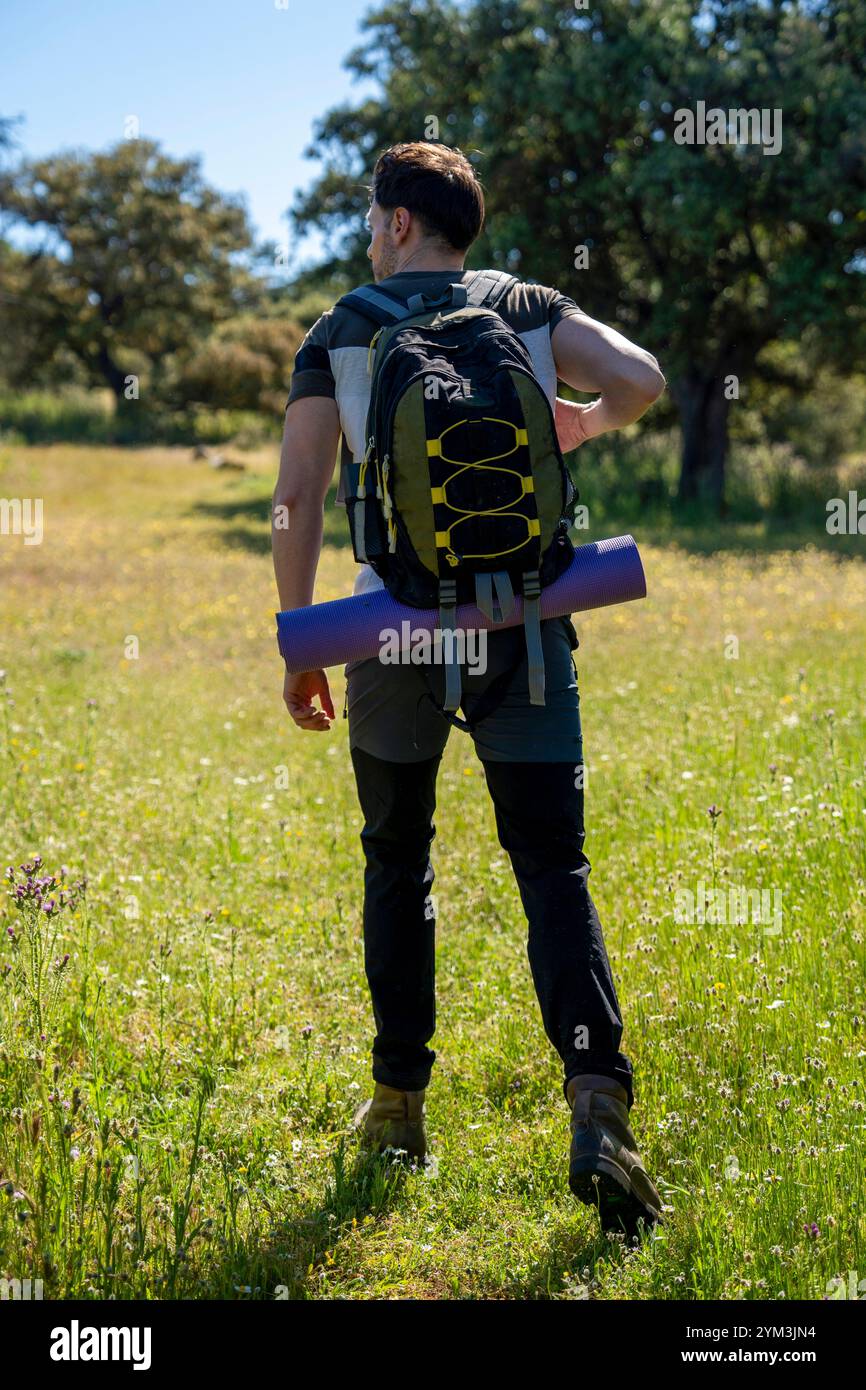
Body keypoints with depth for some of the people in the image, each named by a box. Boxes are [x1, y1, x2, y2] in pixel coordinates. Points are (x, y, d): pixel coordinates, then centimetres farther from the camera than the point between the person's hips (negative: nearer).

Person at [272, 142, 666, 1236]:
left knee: (397, 867, 17)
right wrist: (587, 423, 16)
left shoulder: (339, 334, 4)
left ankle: (398, 1106, 23)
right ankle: (598, 1108, -19)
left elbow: (297, 501, -3)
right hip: (522, 626, 0)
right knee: (553, 872, 0)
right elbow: (641, 380, -8)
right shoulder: (530, 311, 7)